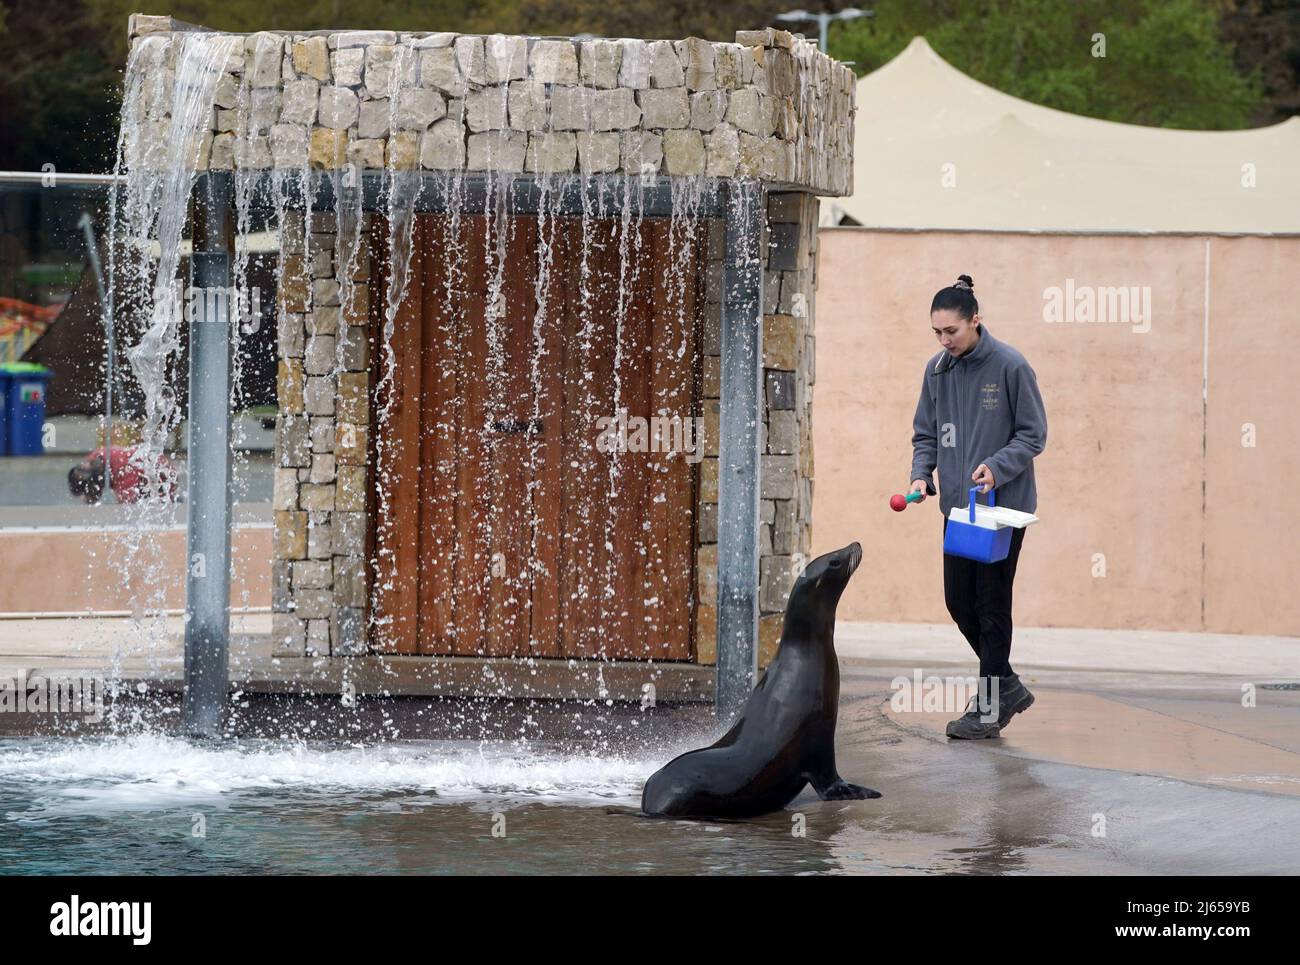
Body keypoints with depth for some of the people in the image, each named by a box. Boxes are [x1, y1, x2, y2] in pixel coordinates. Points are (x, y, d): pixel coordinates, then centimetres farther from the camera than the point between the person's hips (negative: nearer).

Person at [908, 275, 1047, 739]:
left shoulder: (1010, 366, -12)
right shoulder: (937, 370, 5)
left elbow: (1033, 434, -8)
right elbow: (925, 434, 13)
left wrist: (996, 467, -22)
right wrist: (921, 474, -5)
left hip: (1004, 505, -6)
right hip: (958, 506, 6)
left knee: (991, 605, -3)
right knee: (959, 601, 8)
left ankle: (987, 708, 4)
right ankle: (1007, 685, 24)